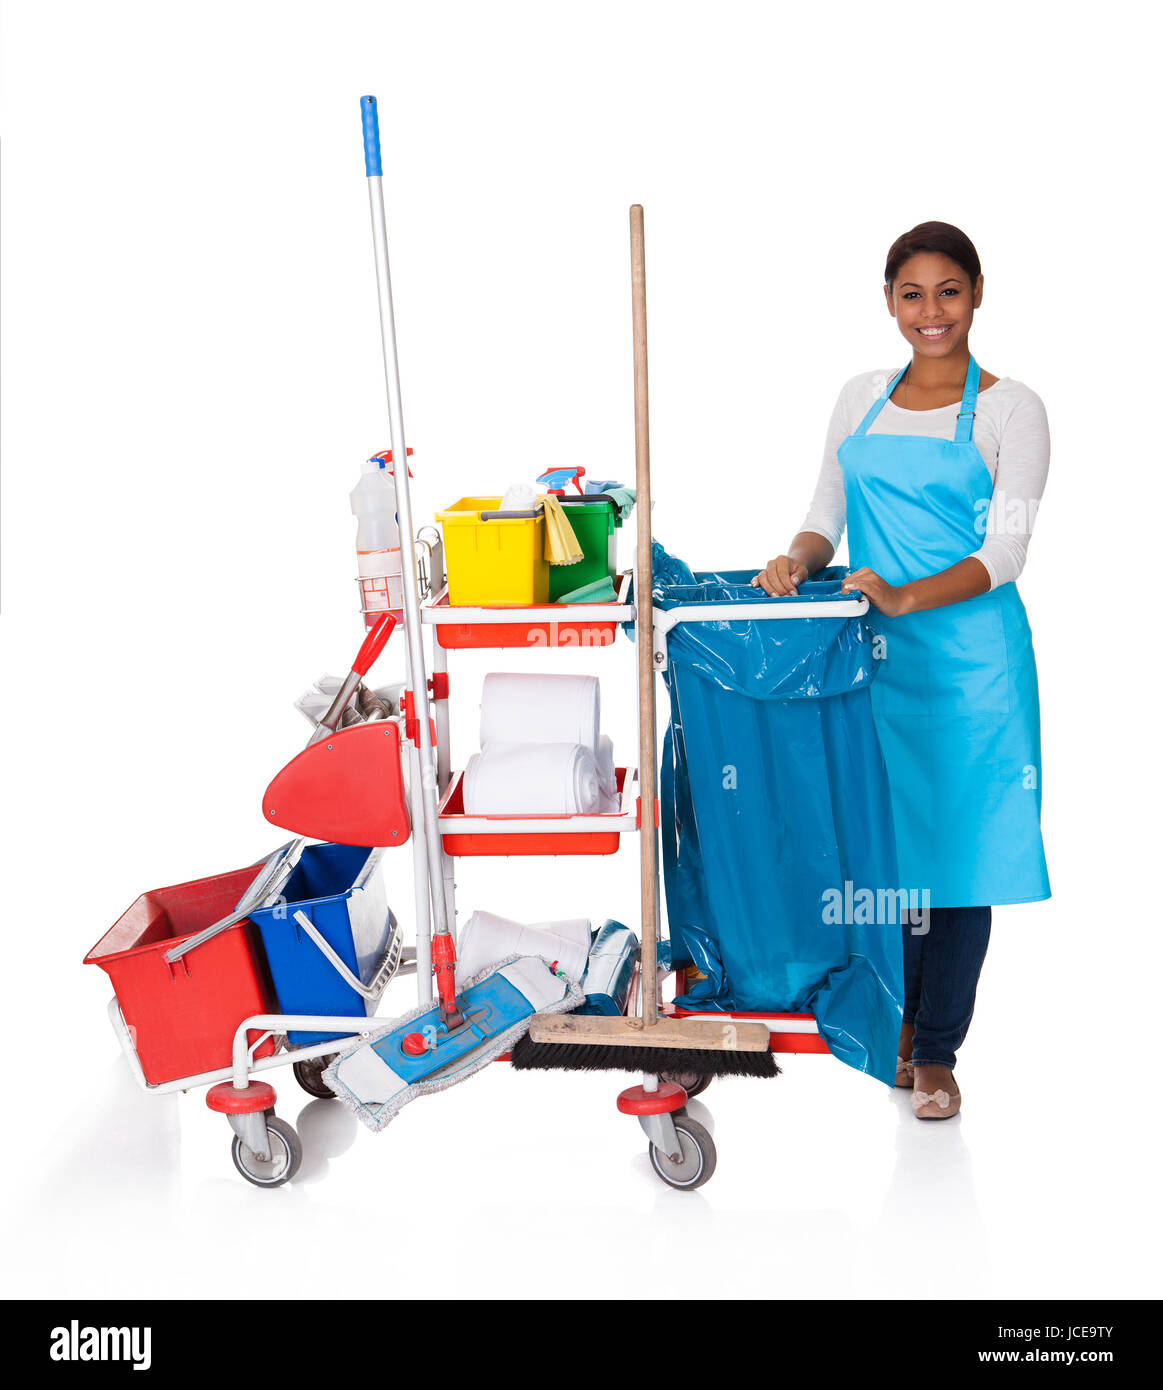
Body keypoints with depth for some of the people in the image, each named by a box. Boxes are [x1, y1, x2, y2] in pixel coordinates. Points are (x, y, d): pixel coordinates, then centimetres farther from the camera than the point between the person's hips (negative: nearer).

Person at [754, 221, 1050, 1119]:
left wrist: (905, 597, -24)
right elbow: (827, 519, 13)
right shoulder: (862, 400, 13)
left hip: (968, 656, -3)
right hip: (873, 654, 4)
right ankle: (900, 1012, 32)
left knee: (961, 845, 1)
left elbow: (1004, 554, -8)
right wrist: (798, 560, -10)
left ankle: (938, 1052, 18)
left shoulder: (1010, 408, 0)